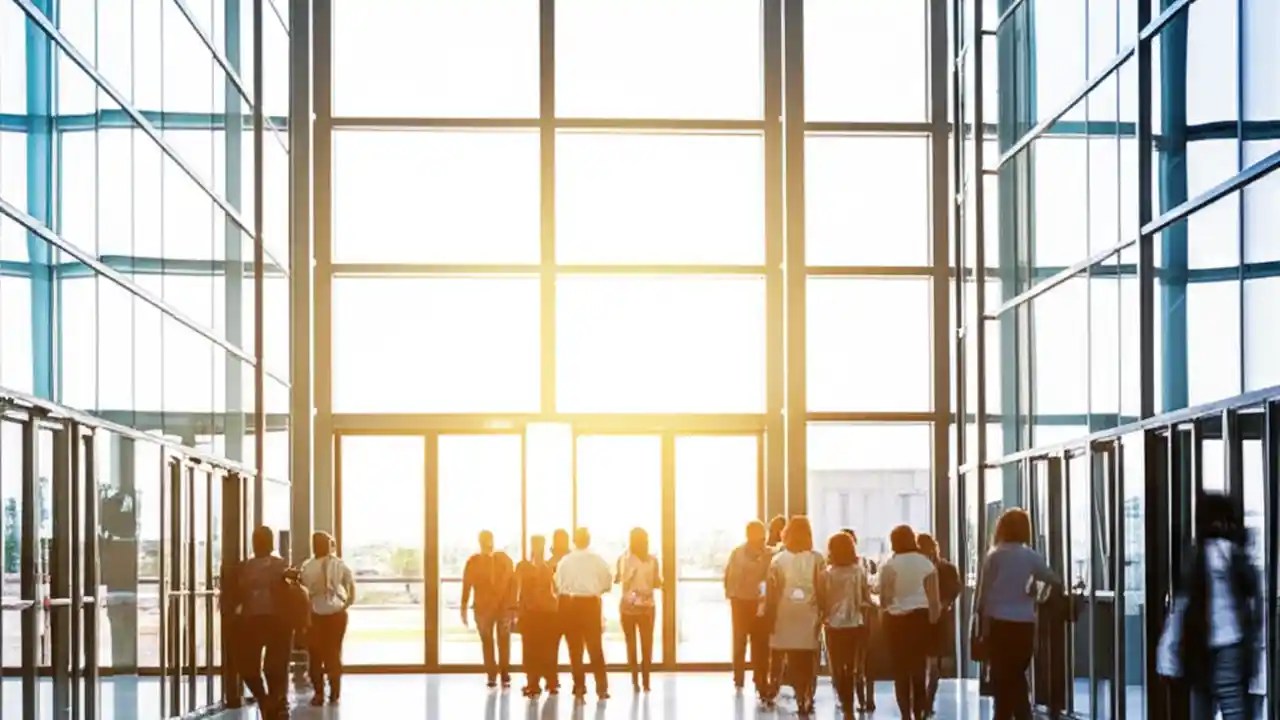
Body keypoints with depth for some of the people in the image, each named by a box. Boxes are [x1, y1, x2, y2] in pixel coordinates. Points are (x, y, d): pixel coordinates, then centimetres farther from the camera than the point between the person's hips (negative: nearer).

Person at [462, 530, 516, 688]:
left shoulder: (504, 559, 1)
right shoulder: (473, 561, 0)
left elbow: (512, 583, 0)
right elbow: (467, 585, 0)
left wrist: (513, 606, -6)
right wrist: (464, 608, -4)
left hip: (504, 607, 0)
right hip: (483, 608, 0)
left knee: (504, 642, 3)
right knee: (487, 642, 4)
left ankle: (505, 676, 8)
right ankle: (492, 676, 11)